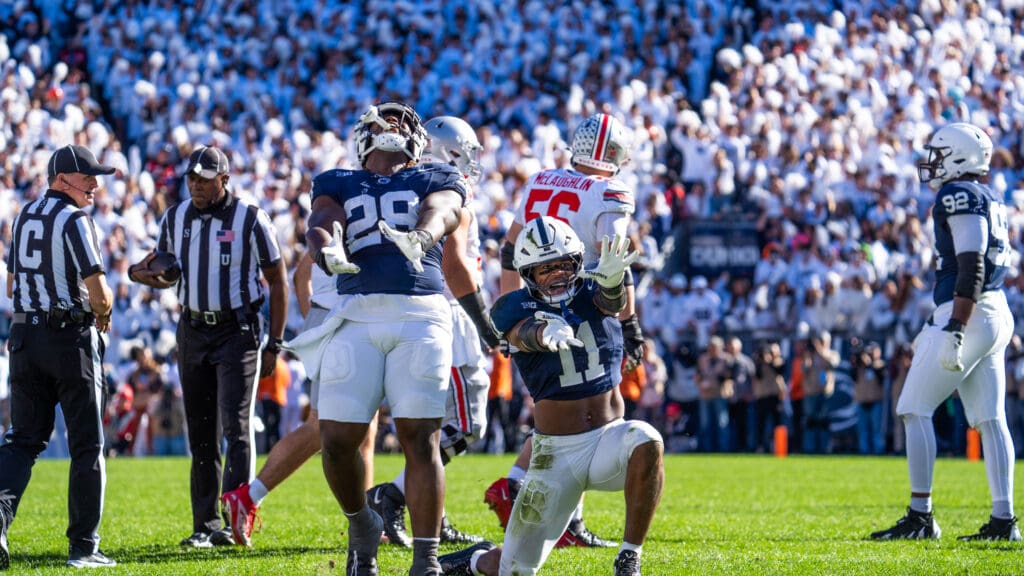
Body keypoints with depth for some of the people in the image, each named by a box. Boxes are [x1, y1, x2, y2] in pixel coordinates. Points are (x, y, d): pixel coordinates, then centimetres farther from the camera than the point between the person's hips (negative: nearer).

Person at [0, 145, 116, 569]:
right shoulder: (75, 220, -12)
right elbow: (99, 293, -18)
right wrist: (103, 311, 5)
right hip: (72, 338, -6)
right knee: (87, 445, 4)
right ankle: (83, 546, 4)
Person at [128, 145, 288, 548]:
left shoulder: (250, 220, -7)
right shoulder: (175, 219, 6)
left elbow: (278, 282, -1)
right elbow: (168, 273, 21)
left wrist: (274, 344, -5)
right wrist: (141, 273, -4)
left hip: (237, 330, -5)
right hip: (193, 330, 5)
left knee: (236, 426, -13)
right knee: (201, 434, 6)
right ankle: (206, 523, 11)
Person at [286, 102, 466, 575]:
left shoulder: (435, 180, 19)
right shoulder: (339, 184, 22)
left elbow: (438, 213, -4)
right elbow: (322, 222, 1)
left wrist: (418, 238, -30)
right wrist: (327, 249, -25)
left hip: (422, 313, -1)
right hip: (358, 316, 1)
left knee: (421, 439, -8)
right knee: (338, 439, -5)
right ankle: (361, 525, 23)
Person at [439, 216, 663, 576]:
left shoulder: (592, 292, 1)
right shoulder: (515, 307, -5)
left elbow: (611, 301, -24)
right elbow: (526, 333, -29)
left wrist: (611, 279, -50)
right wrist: (546, 333, -55)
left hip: (608, 439, 1)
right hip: (556, 453, -1)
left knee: (646, 442, -36)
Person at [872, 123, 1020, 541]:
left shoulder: (960, 196, -12)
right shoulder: (988, 201, 17)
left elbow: (971, 269, -21)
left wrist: (954, 332, -25)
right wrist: (937, 327, 28)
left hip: (968, 316, -9)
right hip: (997, 314, 9)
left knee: (914, 411, -3)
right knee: (990, 419, 8)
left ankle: (920, 517, -5)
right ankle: (1003, 519, 5)